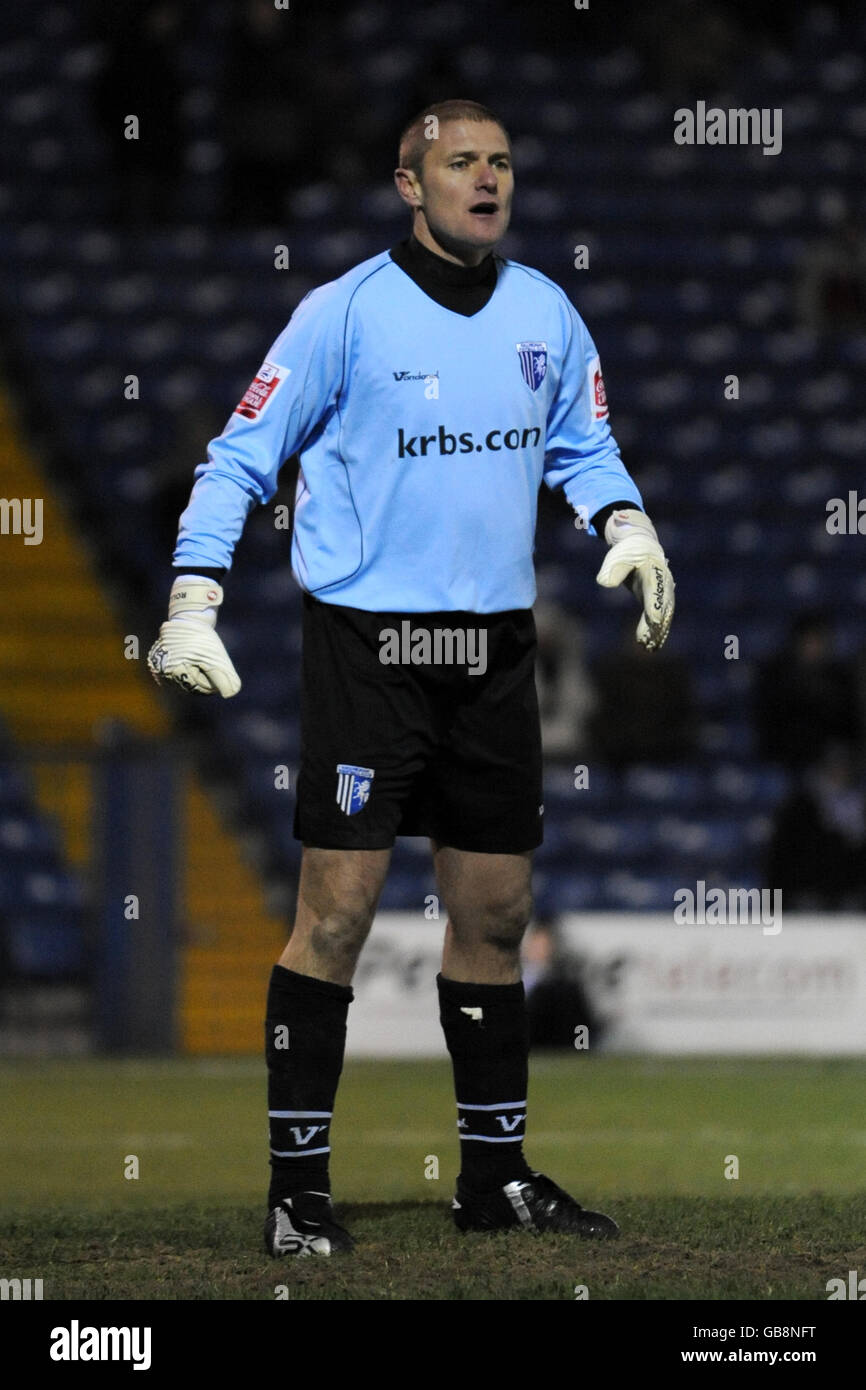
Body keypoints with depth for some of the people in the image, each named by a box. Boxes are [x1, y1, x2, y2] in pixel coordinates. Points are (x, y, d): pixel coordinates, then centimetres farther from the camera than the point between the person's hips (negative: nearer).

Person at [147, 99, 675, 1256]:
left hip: (495, 645, 5)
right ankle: (298, 1183, -1)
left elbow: (581, 444, 21)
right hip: (367, 644, -5)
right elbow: (242, 455, -2)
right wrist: (194, 599, -11)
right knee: (337, 912, -7)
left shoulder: (545, 314, 8)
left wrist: (625, 521, 1)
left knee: (494, 916, 10)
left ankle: (497, 1173, 20)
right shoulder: (347, 312, -6)